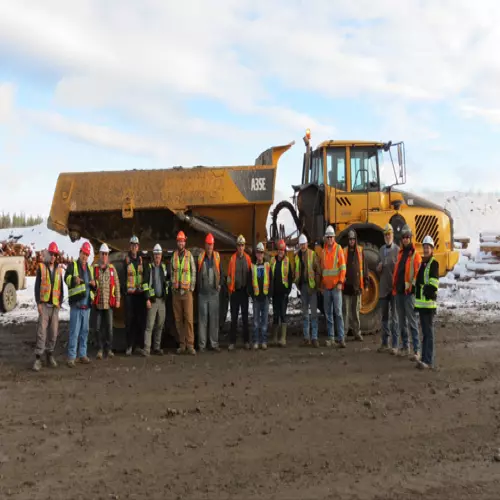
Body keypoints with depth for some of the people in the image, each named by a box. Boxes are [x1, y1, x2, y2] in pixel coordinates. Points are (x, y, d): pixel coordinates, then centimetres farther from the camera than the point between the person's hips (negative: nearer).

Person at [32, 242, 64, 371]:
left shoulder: (59, 269, 11)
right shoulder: (41, 267, 1)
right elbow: (37, 286, -1)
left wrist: (60, 302, 7)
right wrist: (38, 303, -8)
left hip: (55, 305, 4)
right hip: (44, 304, -3)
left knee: (54, 331, 5)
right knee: (41, 330, -9)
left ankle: (50, 355, 16)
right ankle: (38, 358, -7)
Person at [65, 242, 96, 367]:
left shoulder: (90, 268, 18)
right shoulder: (72, 265, -1)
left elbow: (94, 288, 24)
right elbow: (67, 278, -21)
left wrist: (94, 284, 1)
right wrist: (74, 280, -42)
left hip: (87, 305, 6)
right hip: (76, 304, -6)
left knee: (84, 331, 11)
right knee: (74, 332, -7)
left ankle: (82, 354, 19)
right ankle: (71, 357, -3)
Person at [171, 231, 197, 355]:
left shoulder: (189, 255, 1)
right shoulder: (173, 256, 9)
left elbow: (194, 272, 2)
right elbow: (171, 273, 12)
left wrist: (192, 288, -3)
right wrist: (173, 287, 4)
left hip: (187, 291, -3)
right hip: (176, 291, 3)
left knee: (189, 318, -7)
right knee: (178, 319, 5)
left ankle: (190, 345, -4)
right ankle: (182, 344, 12)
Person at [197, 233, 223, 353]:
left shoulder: (217, 257, 3)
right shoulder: (200, 257, 1)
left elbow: (221, 272, 12)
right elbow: (196, 273, 8)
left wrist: (220, 284, 4)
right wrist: (197, 287, 4)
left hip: (214, 293, 1)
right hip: (202, 293, -1)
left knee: (214, 319, 6)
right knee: (202, 319, 3)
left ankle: (215, 343, 14)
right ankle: (201, 344, 9)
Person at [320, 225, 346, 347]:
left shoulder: (338, 248, -2)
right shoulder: (323, 251, 12)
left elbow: (343, 267, -6)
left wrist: (340, 282, -13)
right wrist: (321, 284, 13)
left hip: (336, 285, -5)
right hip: (326, 286, 5)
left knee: (338, 312, -8)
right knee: (328, 313, 8)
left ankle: (341, 338, -6)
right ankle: (330, 338, 15)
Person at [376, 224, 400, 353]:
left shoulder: (397, 250, -7)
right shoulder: (381, 249, 14)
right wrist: (378, 268, 0)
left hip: (394, 287, -6)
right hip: (383, 287, 6)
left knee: (394, 317, -2)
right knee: (384, 316, 12)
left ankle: (394, 345, 3)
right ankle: (385, 343, 20)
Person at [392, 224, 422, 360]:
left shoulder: (415, 255, -5)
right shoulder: (400, 253, 16)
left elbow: (418, 273, -11)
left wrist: (412, 287, -17)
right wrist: (394, 286, 14)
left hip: (409, 292, -7)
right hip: (398, 291, 7)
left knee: (412, 322, -7)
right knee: (402, 321, 13)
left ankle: (416, 351, -5)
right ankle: (405, 347, 23)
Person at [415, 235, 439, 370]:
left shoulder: (434, 263, -8)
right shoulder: (422, 263, 17)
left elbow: (434, 282, -17)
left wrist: (431, 292, -20)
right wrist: (416, 297, 17)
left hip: (429, 303, -8)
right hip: (421, 302, 8)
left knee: (429, 332, -7)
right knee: (424, 332, 13)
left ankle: (429, 361, -6)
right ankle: (425, 358, 20)